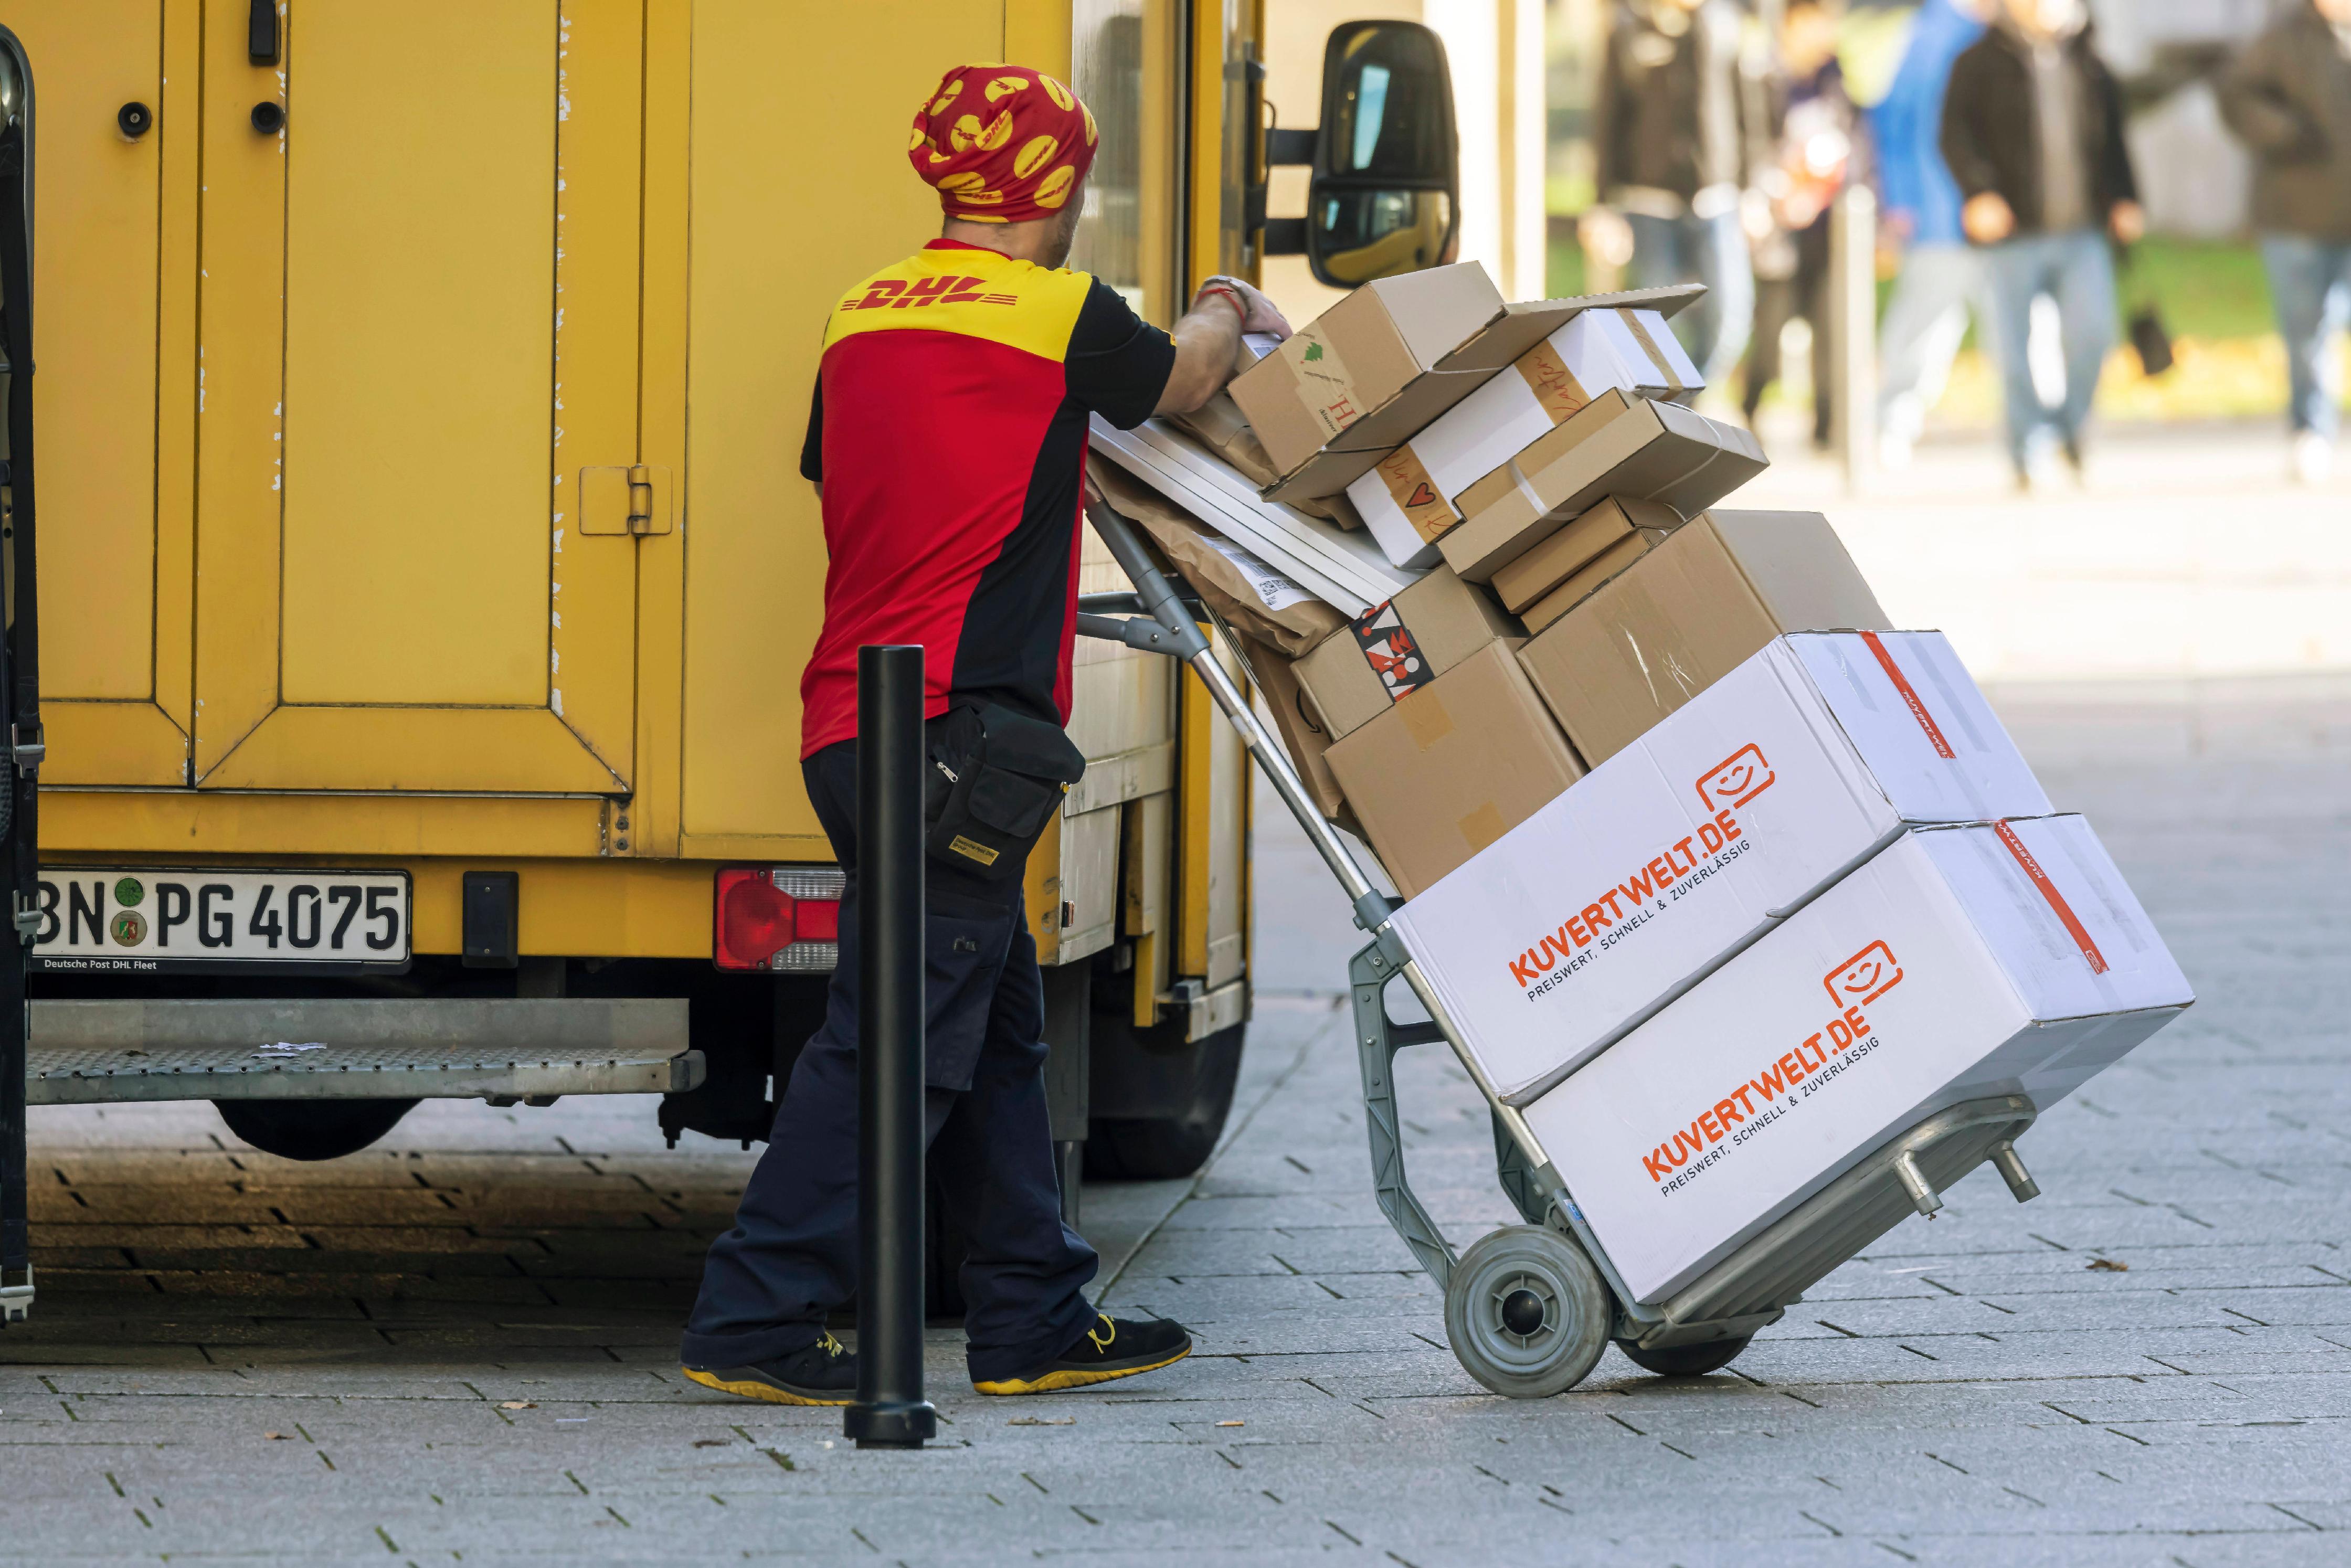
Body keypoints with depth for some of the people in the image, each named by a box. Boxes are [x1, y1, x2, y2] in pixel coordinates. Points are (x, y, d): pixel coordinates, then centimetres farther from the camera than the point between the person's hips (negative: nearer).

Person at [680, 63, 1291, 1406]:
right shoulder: (1060, 317, -7)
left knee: (997, 1033, 14)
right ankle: (758, 1318, -10)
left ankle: (1036, 1320, 19)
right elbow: (1181, 382, 12)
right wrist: (1228, 313, 35)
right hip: (954, 730, -8)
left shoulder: (863, 318, 14)